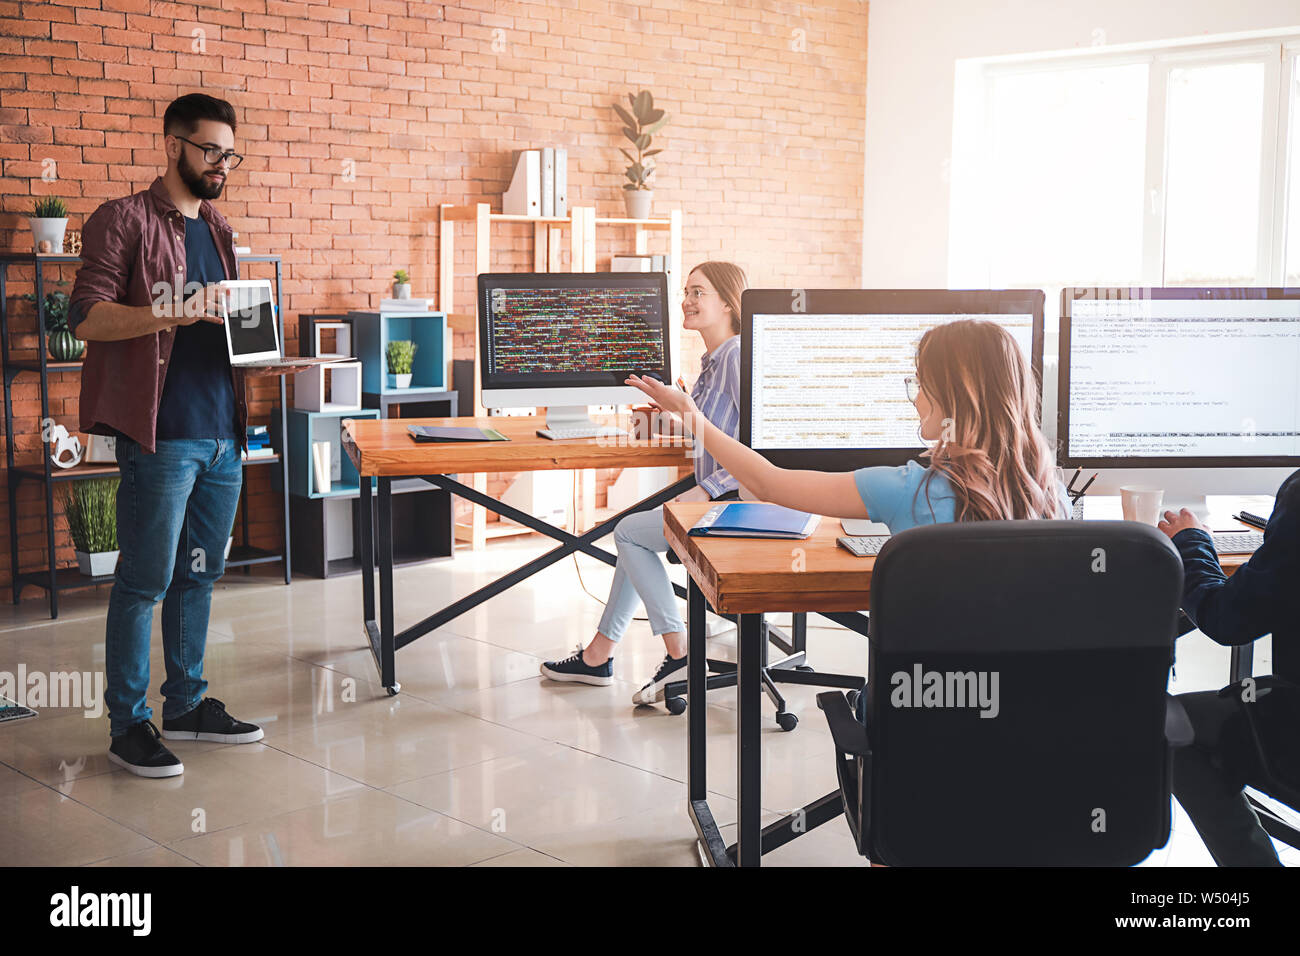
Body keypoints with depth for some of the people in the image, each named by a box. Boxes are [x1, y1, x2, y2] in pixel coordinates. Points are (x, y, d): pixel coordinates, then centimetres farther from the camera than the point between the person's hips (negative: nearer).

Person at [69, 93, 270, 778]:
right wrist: (168, 315, -27)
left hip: (222, 433, 7)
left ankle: (187, 704, 24)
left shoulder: (218, 230, 19)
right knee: (145, 581, -3)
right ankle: (127, 724, 7)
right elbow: (88, 316, -13)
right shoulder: (125, 220, -3)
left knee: (199, 574, 13)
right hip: (161, 435, -7)